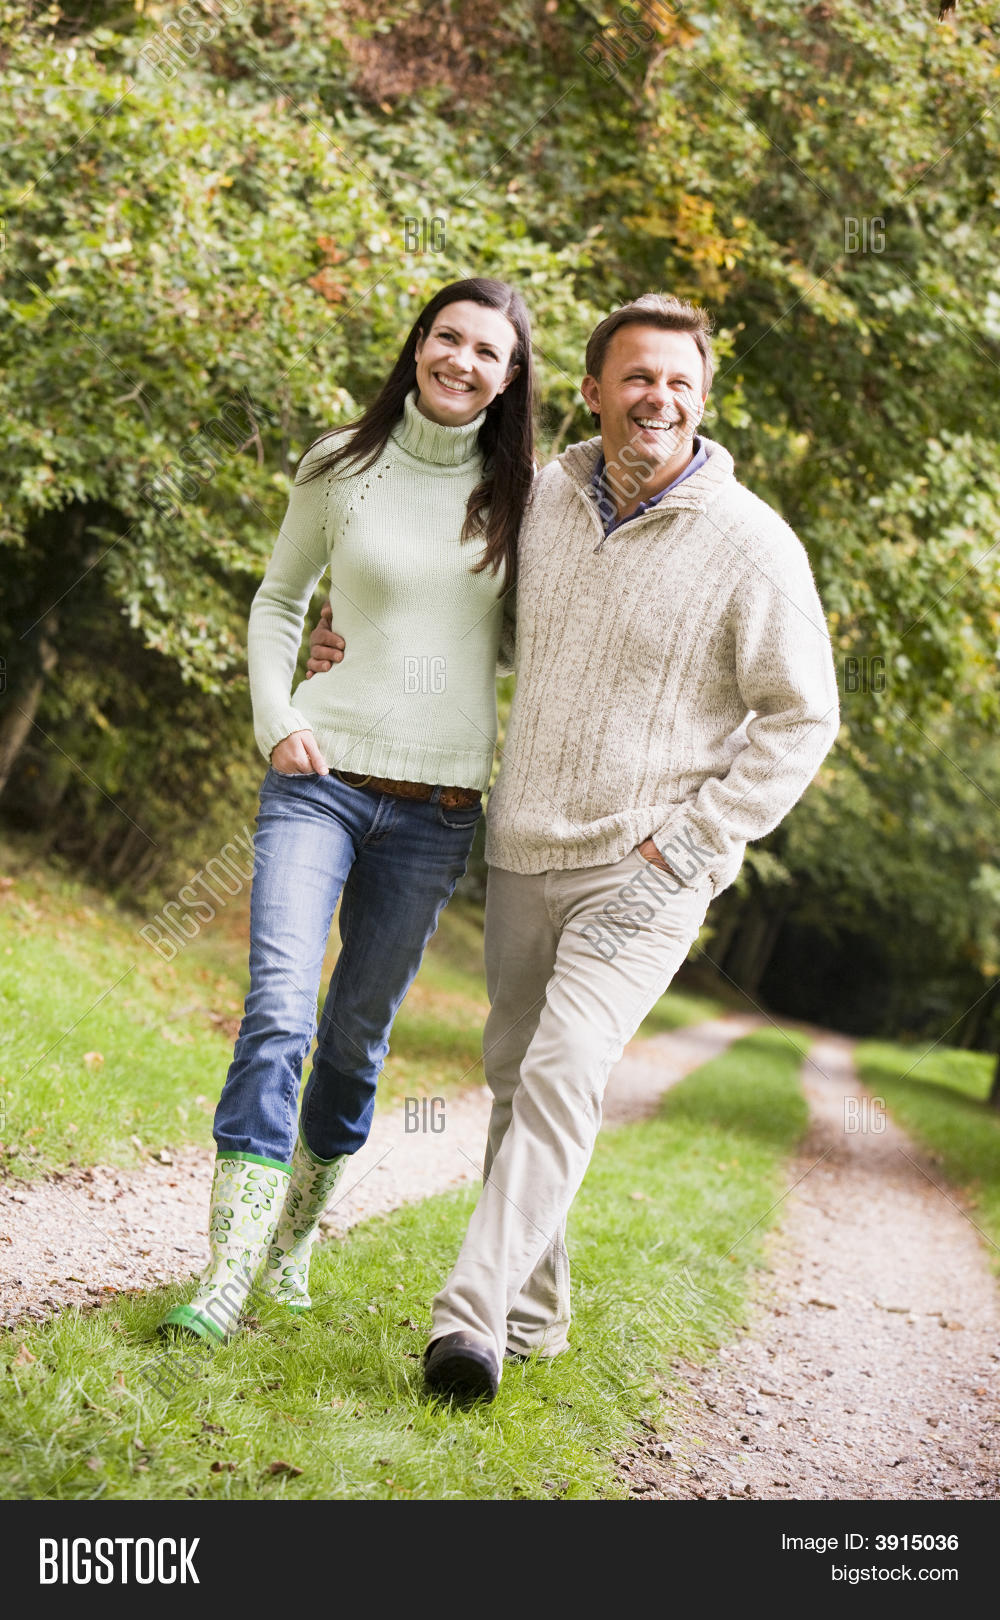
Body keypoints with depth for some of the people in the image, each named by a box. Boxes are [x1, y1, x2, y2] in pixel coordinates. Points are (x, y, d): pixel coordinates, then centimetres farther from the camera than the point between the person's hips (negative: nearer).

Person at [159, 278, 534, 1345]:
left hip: (437, 805, 2)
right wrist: (276, 720, -1)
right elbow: (278, 600, 12)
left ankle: (294, 1238, 26)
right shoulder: (341, 467, 3)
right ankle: (228, 1275, -16)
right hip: (322, 774, -1)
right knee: (278, 1008, -15)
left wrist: (524, 771, 4)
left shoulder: (516, 495, 4)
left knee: (359, 1030, 8)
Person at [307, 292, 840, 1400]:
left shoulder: (752, 546, -12)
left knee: (562, 1074, -19)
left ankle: (473, 1318, -18)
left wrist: (688, 847, -11)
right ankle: (534, 1310, 26)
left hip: (646, 870, -5)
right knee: (516, 1076, 12)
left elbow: (801, 718, -6)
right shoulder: (543, 499, 2)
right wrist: (364, 640, 12)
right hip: (522, 851, 6)